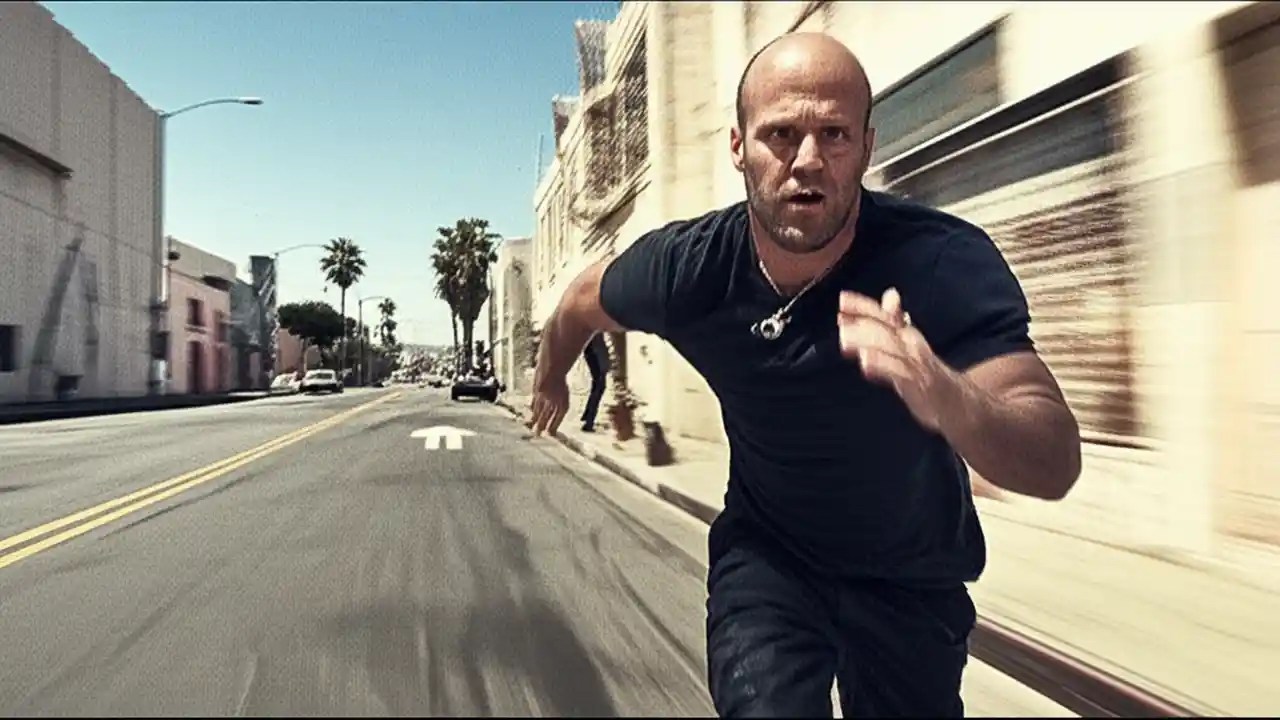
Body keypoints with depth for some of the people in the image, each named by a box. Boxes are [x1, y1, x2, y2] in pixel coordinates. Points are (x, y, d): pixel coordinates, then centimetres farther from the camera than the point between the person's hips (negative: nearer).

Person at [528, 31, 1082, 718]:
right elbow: (582, 301, -2)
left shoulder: (949, 263, -30)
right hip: (766, 553, 0)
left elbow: (1056, 466, -34)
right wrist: (550, 385, 17)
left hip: (914, 576, 1)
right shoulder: (685, 268, -23)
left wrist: (948, 398, -57)